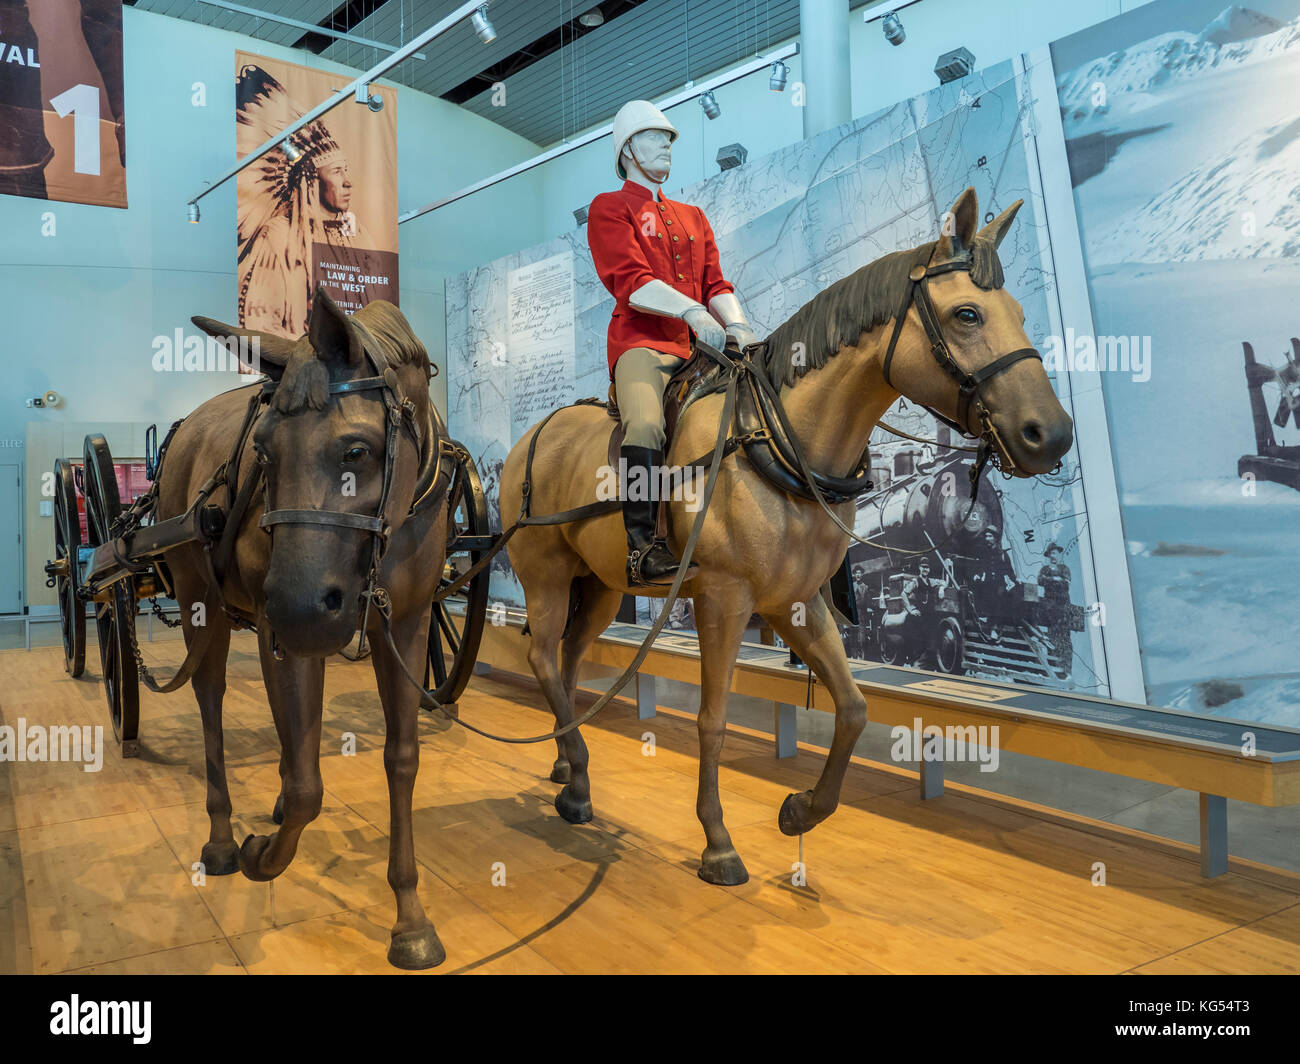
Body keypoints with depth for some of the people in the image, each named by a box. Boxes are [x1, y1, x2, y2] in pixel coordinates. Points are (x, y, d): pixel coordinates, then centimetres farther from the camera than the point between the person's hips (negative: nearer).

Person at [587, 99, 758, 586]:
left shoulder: (692, 216, 29)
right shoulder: (609, 209, 8)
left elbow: (715, 282, 18)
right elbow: (631, 282, -9)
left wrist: (735, 324, -5)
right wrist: (690, 311, -24)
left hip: (699, 346, 7)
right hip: (642, 343, -6)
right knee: (645, 425, -33)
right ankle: (642, 545, -30)